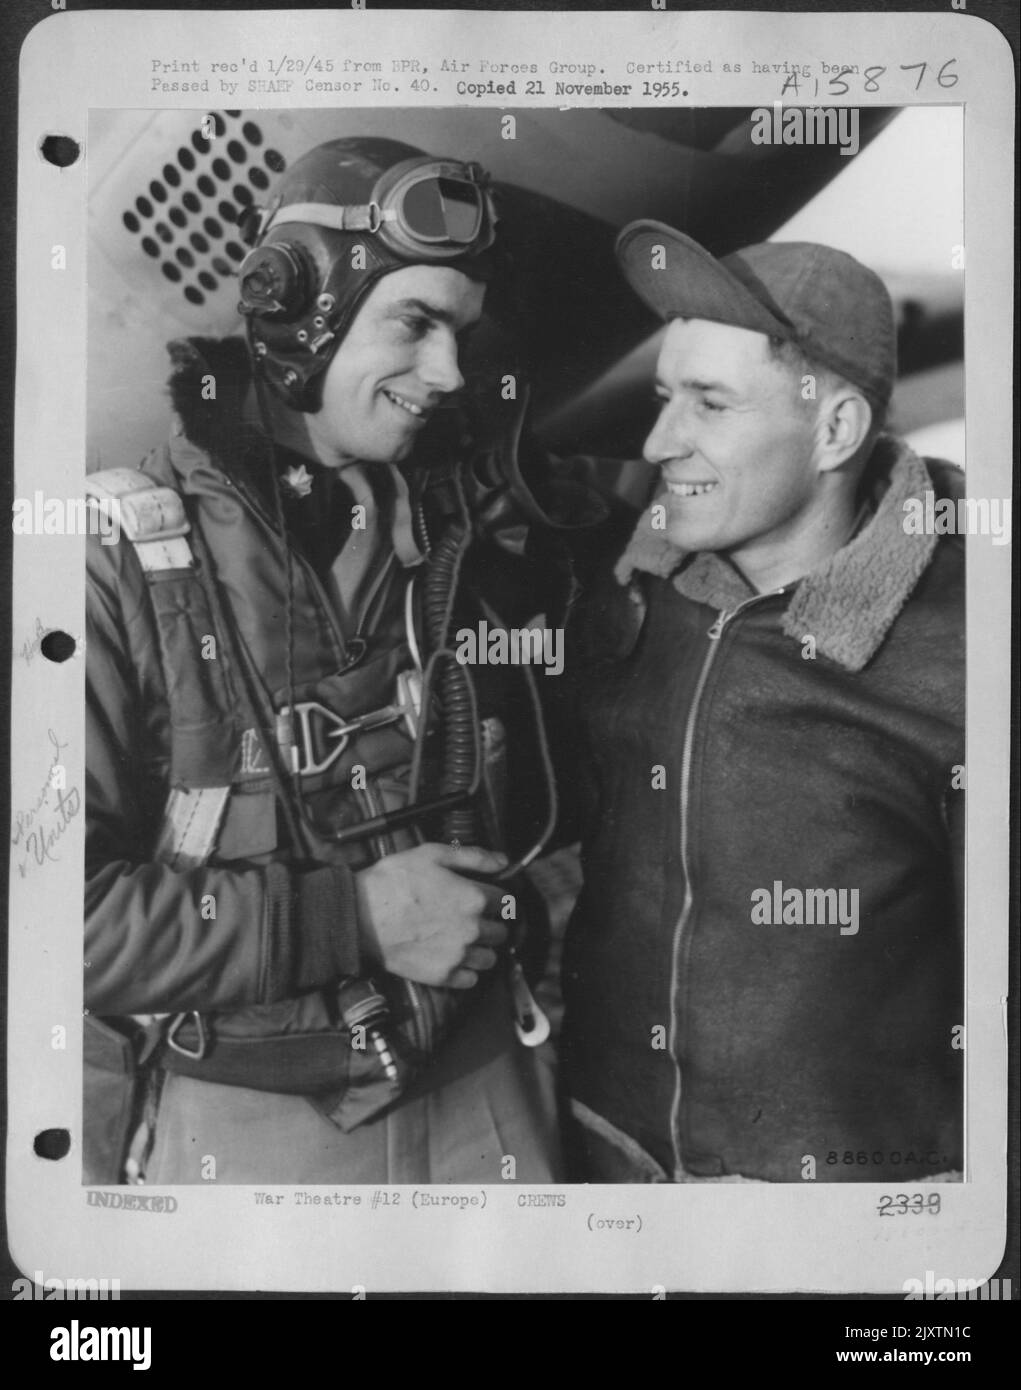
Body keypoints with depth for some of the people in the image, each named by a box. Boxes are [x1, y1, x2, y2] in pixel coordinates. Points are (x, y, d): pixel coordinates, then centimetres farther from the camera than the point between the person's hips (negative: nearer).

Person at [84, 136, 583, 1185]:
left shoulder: (470, 533, 0)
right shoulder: (124, 556, -14)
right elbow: (78, 907, -19)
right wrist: (348, 919, -21)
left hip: (480, 1097, 4)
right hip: (235, 1129, -4)